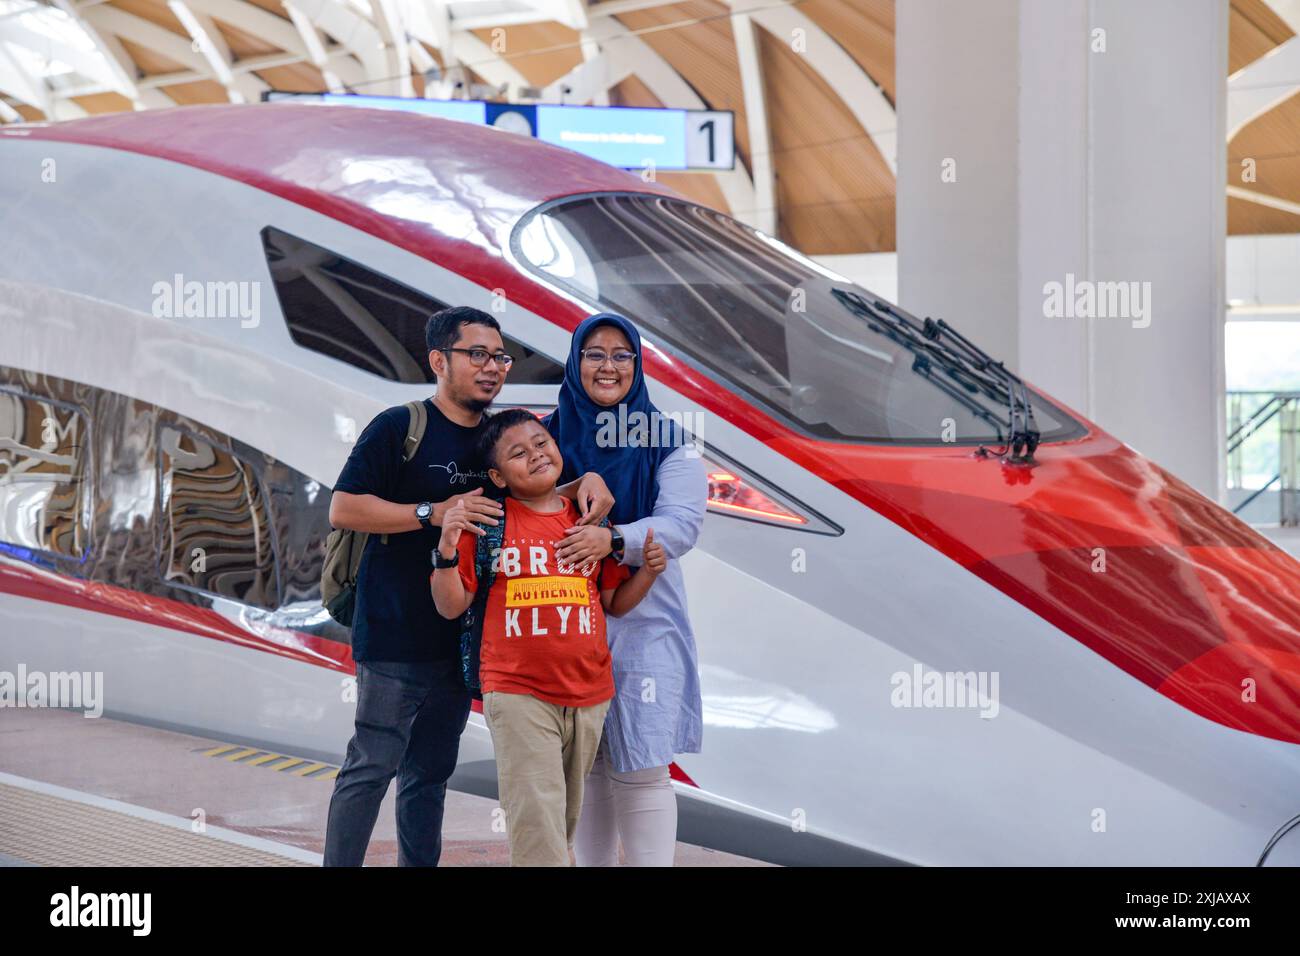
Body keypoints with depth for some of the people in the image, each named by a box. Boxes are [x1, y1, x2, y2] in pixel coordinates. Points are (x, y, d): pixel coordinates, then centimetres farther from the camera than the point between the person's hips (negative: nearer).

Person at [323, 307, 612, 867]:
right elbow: (343, 509, -11)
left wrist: (586, 482, -1)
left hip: (459, 640, 7)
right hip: (394, 636, -7)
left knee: (431, 773, 13)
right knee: (371, 768, -6)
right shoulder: (400, 427, -7)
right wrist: (433, 512, -19)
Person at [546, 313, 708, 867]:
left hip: (641, 628, -2)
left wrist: (612, 539, -27)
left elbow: (681, 525, -12)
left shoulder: (666, 443, 0)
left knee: (638, 769, -6)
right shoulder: (552, 435, 7)